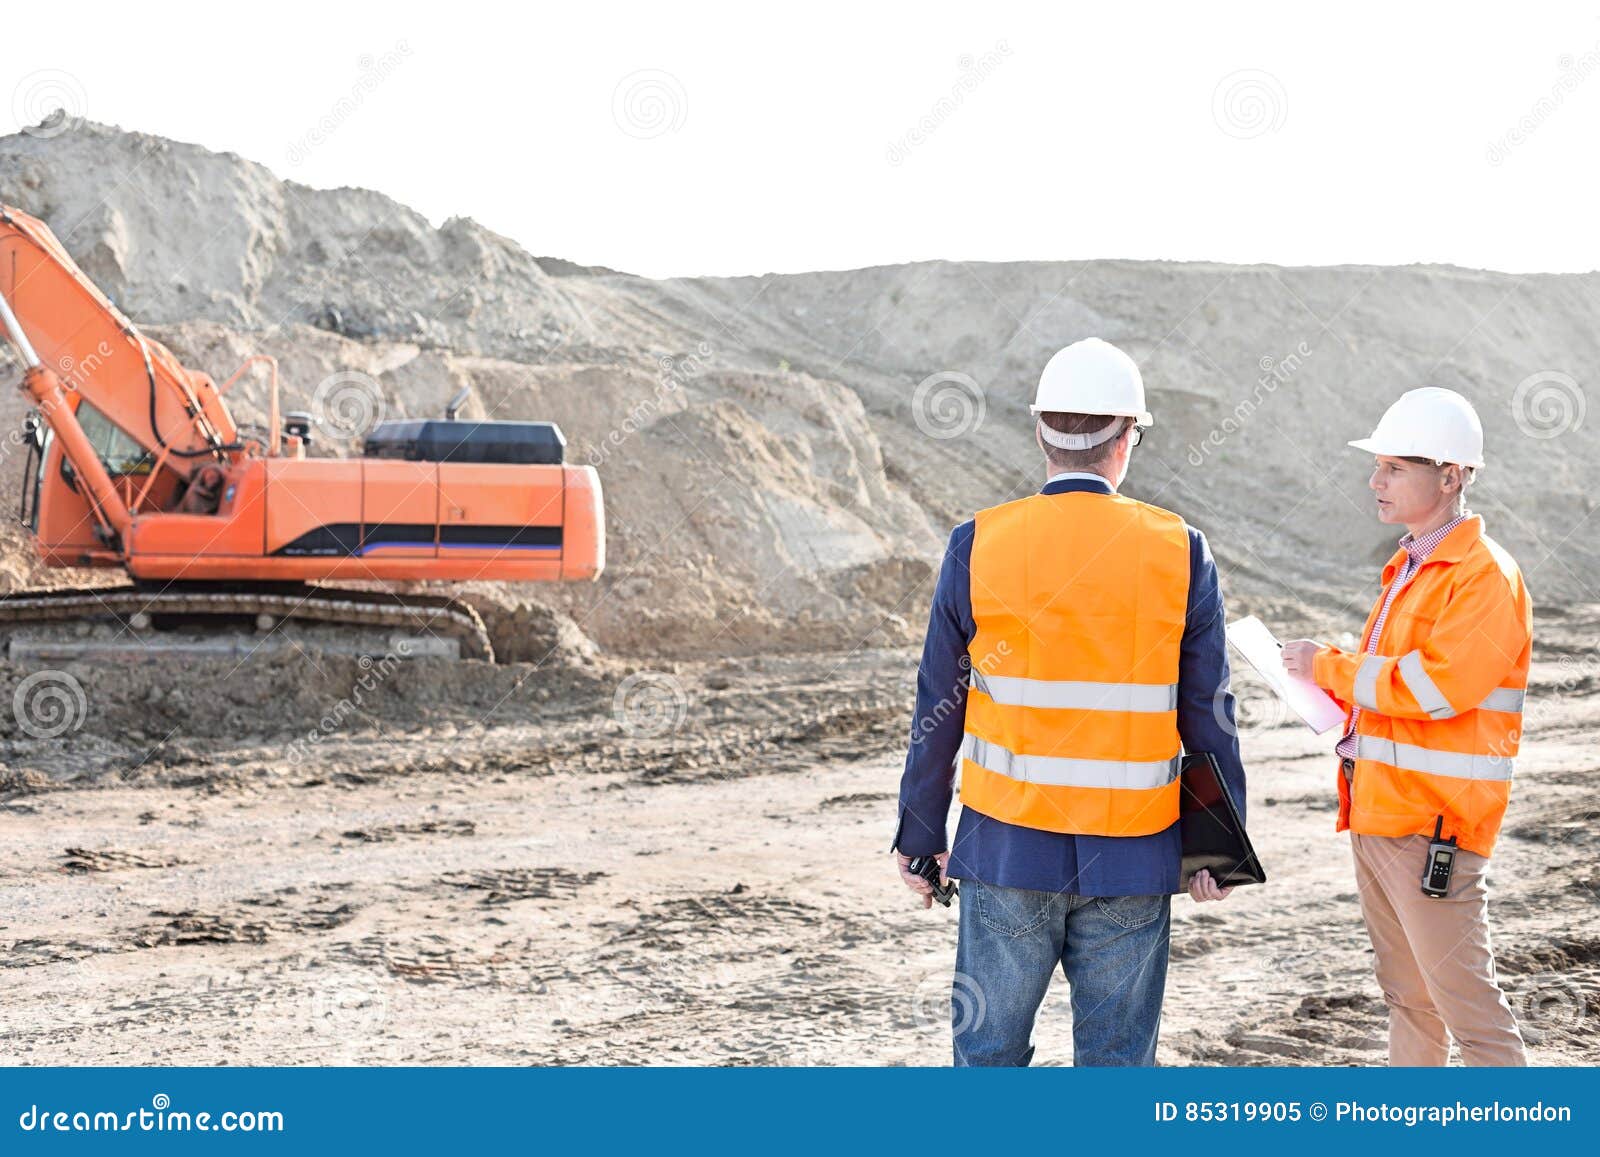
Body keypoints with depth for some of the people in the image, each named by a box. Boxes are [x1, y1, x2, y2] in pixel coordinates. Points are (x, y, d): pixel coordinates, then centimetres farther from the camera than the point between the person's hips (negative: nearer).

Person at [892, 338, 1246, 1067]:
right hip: (1131, 856, 0)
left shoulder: (978, 546, -5)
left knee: (988, 1049, 10)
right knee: (1117, 1058, 9)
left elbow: (939, 710, -1)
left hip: (1007, 844, 0)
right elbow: (1208, 713, 0)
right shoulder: (1179, 553, -4)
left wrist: (920, 837, 9)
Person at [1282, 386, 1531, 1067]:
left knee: (1465, 999, -7)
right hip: (1377, 811, 9)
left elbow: (1436, 684, -24)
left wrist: (1330, 668, -14)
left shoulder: (1485, 575, -13)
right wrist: (1337, 695, 7)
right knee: (1405, 995, 17)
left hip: (1433, 822, -9)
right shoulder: (1408, 568, 17)